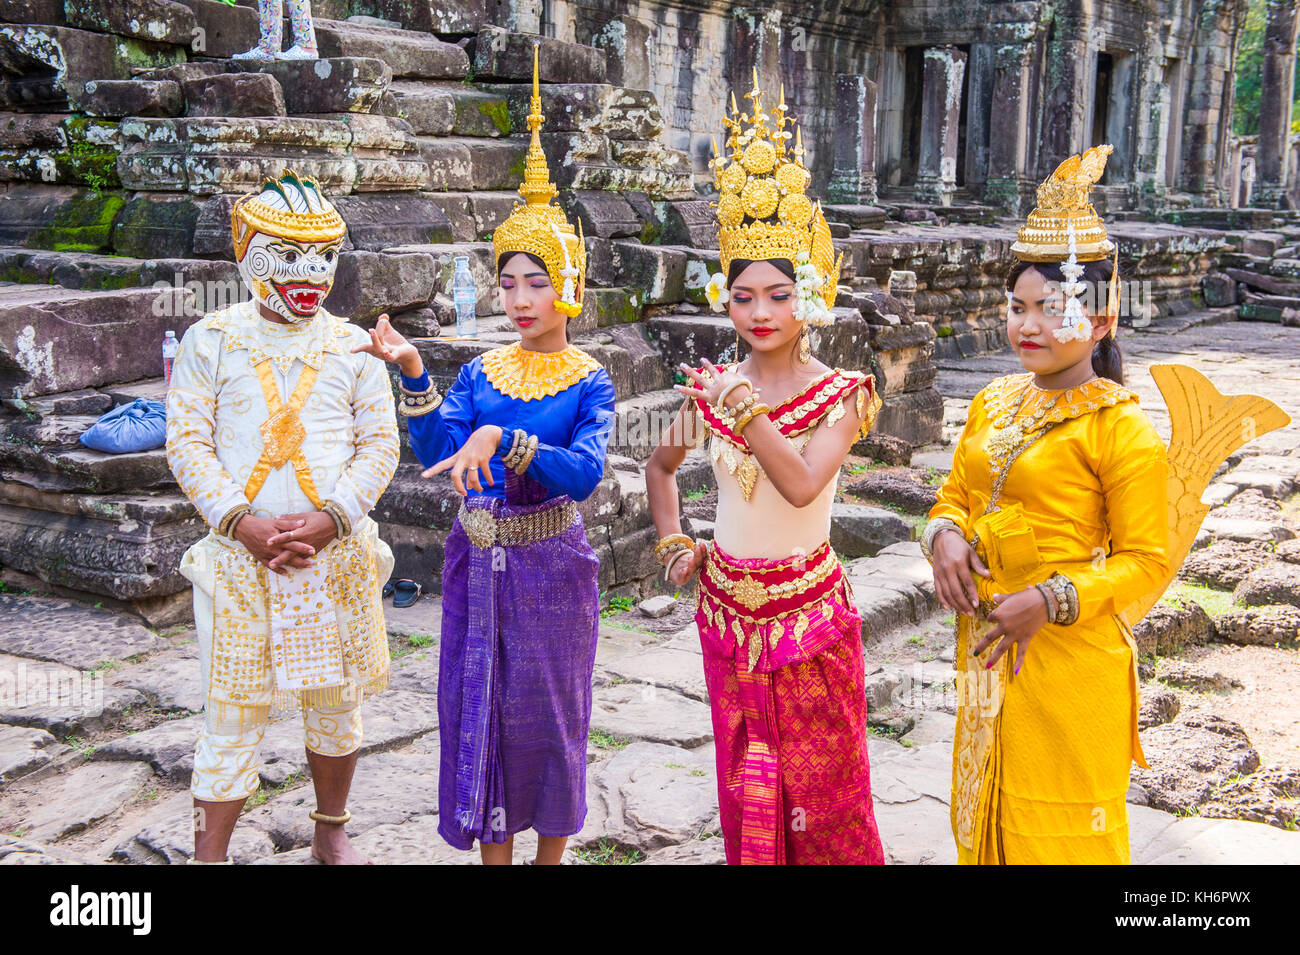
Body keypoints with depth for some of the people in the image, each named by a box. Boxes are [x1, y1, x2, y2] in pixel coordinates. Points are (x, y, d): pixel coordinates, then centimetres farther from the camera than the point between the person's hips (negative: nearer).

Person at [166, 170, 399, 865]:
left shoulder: (352, 346, 5)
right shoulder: (211, 340, 2)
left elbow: (380, 444, 2)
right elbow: (187, 443, -2)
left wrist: (329, 518, -13)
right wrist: (243, 523, -14)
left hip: (336, 551, 2)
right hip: (239, 554, -2)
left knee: (335, 702, 13)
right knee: (234, 711, 1)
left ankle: (331, 833, 33)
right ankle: (209, 853, 14)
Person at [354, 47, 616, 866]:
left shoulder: (589, 383, -7)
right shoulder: (480, 373, 4)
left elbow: (585, 474, -24)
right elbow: (437, 456, -9)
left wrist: (500, 439, -34)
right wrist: (414, 376, -18)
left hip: (550, 566, -3)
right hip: (479, 560, 4)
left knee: (547, 710, 10)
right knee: (479, 706, 10)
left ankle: (551, 851, 29)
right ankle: (494, 849, 26)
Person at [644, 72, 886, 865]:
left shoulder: (841, 394, -10)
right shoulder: (712, 388, 1)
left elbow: (802, 484, -27)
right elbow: (660, 466, 19)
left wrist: (744, 404, -30)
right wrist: (674, 543, 9)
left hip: (809, 612, -4)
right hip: (728, 611, 4)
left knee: (821, 785, 7)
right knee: (744, 785, 14)